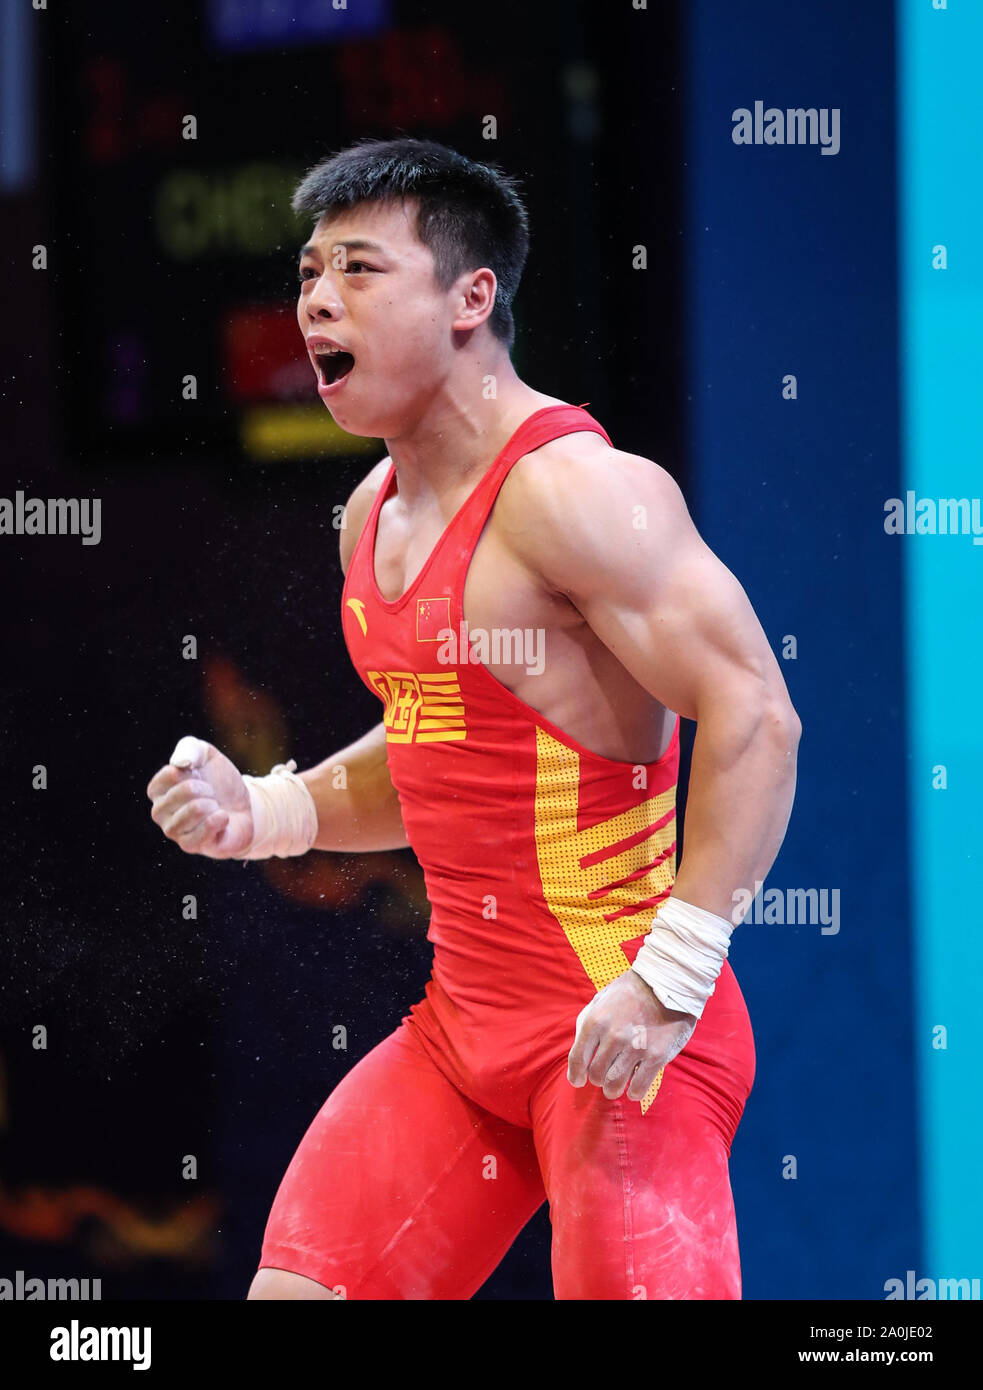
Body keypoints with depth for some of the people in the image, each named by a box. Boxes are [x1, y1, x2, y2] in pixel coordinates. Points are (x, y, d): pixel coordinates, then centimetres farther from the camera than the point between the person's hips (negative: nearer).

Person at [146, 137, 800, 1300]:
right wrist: (260, 814, 10)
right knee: (293, 1289, 4)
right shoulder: (376, 515, 14)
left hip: (618, 1029, -9)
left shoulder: (573, 492, -15)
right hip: (464, 1019, 9)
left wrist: (667, 979, -24)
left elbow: (755, 720, -20)